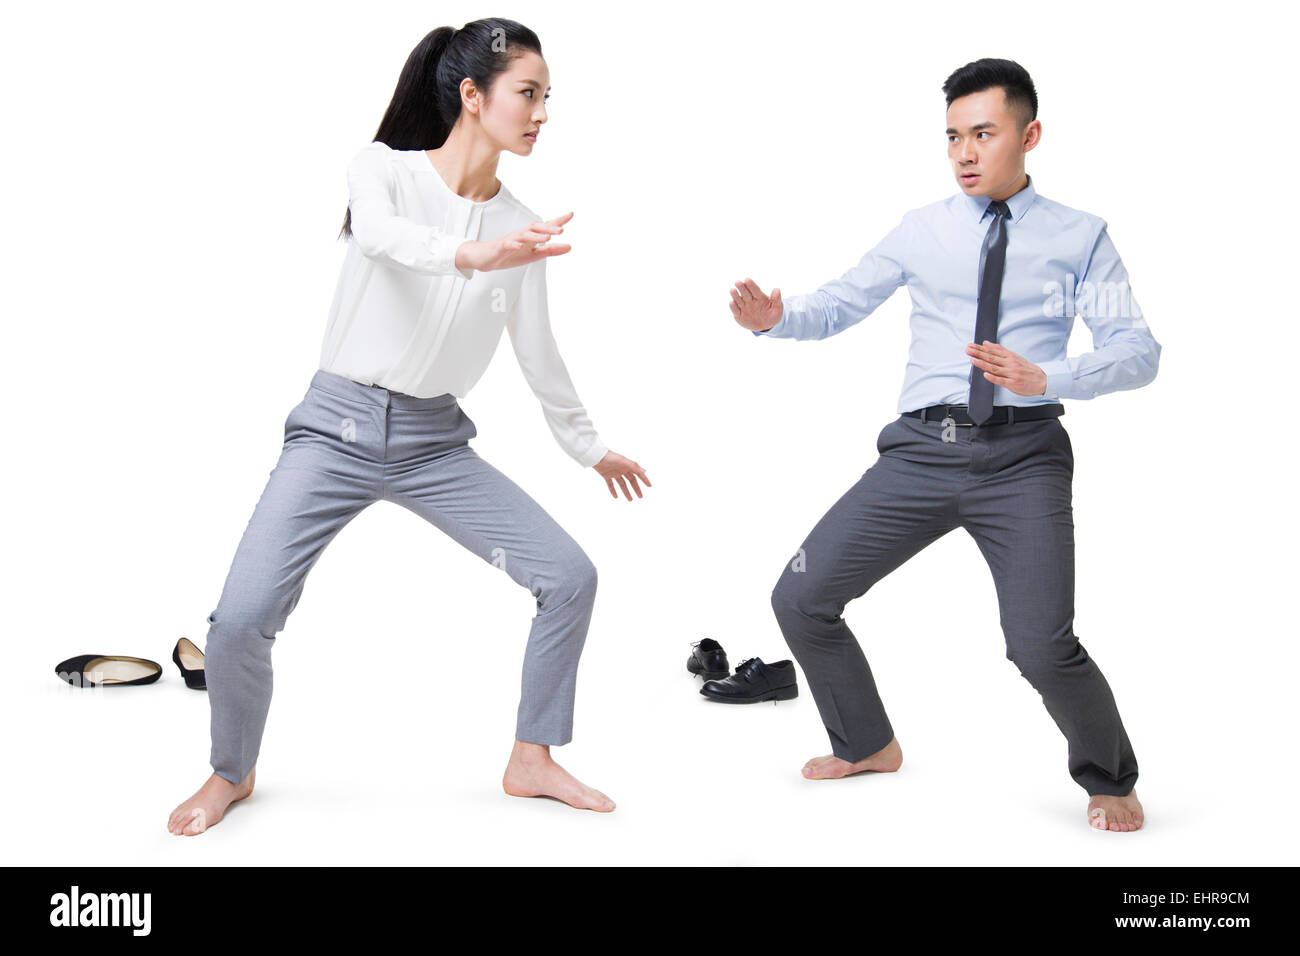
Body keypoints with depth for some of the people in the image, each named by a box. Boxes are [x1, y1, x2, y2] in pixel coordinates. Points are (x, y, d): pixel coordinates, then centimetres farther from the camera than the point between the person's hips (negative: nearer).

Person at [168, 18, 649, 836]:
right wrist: (471, 254, -51)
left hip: (437, 443, 4)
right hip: (341, 427, -4)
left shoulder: (520, 228, 3)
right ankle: (232, 774, 14)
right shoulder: (385, 169, -7)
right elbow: (380, 233, -32)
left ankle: (533, 760, 12)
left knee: (571, 576, -6)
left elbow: (539, 354, 14)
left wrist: (591, 448, 23)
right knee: (242, 618, -16)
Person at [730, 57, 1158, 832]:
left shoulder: (1080, 237, 4)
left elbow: (1139, 352, -3)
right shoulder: (922, 231, 11)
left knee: (1044, 647, -17)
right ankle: (867, 745, 28)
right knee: (801, 600, 0)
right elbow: (839, 305, 12)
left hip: (1024, 457, -3)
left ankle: (1110, 782, 16)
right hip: (922, 449, 3)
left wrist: (1046, 378, -21)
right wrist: (776, 318, -9)